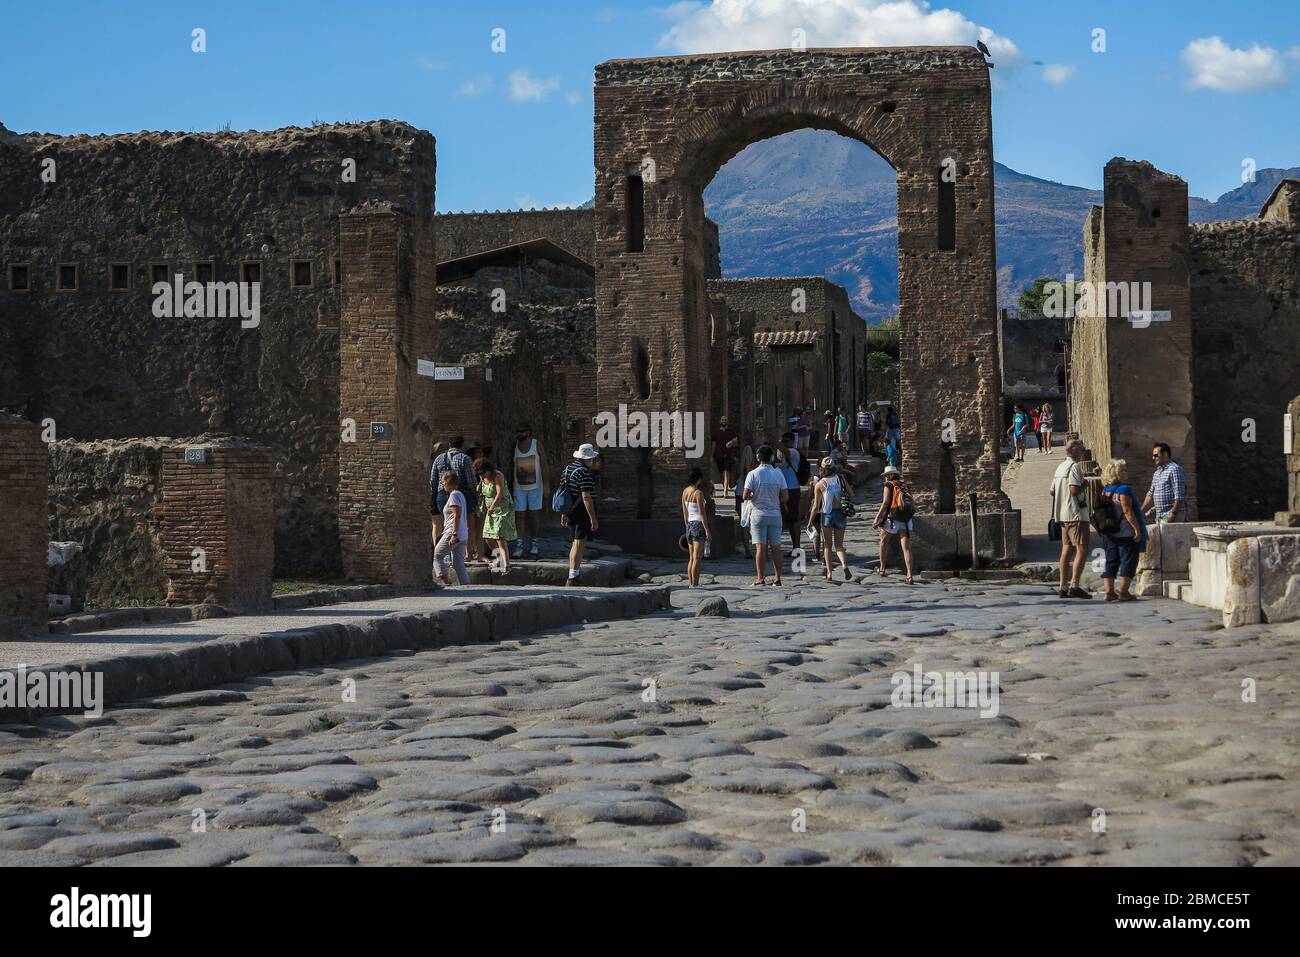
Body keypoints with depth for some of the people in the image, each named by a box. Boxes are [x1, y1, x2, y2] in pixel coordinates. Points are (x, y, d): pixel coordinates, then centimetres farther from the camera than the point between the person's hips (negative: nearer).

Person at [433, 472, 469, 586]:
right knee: (458, 564, 8)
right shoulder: (460, 494, 19)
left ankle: (445, 580, -5)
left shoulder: (454, 495, -10)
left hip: (452, 534, -9)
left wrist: (454, 535, -22)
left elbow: (457, 516, -19)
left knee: (437, 555, 2)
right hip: (463, 536, 9)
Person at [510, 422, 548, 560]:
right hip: (519, 487, 1)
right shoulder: (514, 446, 2)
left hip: (535, 486, -1)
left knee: (534, 515, 4)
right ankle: (519, 544, -3)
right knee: (519, 515, -4)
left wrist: (545, 485, -6)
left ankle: (534, 543, 14)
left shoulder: (536, 444, -2)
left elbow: (543, 465, -1)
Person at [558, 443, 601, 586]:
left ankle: (574, 573, 27)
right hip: (583, 511, -9)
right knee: (579, 544, -5)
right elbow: (586, 497, -22)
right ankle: (573, 578, -4)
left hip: (571, 510, 9)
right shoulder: (585, 473, -18)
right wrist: (593, 518, -21)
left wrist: (564, 513, 19)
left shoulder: (567, 469, 10)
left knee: (576, 542, 21)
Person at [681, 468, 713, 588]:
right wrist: (707, 530, -13)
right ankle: (695, 585, -8)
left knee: (691, 558, 13)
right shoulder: (698, 493, -13)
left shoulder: (685, 491, 9)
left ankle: (690, 583, 14)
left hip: (690, 524, 8)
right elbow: (702, 513, -15)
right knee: (697, 558, -7)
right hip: (699, 524, -8)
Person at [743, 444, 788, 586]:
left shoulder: (753, 474, -7)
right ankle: (778, 578, 9)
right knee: (776, 547, 7)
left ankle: (760, 578, -4)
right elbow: (785, 497, -2)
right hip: (775, 514, 2)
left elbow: (745, 496, -11)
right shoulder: (778, 474, -1)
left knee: (760, 547, -2)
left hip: (758, 514, -2)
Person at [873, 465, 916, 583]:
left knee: (884, 542, 19)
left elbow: (885, 503, -9)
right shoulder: (906, 486, 15)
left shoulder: (889, 485, 0)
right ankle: (909, 575, -10)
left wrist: (877, 519, -8)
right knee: (906, 548, 0)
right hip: (906, 521, 4)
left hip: (892, 518, -4)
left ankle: (882, 569, 27)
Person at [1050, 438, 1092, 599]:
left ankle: (1062, 586, 11)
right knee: (1082, 549, -11)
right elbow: (1074, 489, -22)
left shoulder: (1060, 467, 16)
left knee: (1067, 549, 11)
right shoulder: (1074, 467, -12)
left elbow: (1052, 491, 21)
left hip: (1063, 514, 10)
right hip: (1076, 514, -10)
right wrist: (1086, 484, -6)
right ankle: (1074, 586, -19)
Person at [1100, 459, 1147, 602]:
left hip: (1110, 533, 8)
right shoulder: (1124, 489, -14)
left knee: (1111, 562, 9)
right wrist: (1137, 528, -16)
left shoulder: (1106, 490, 10)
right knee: (1128, 560, -1)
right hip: (1126, 533, -8)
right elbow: (1127, 511, -19)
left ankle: (1109, 592, 8)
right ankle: (1123, 592, -4)